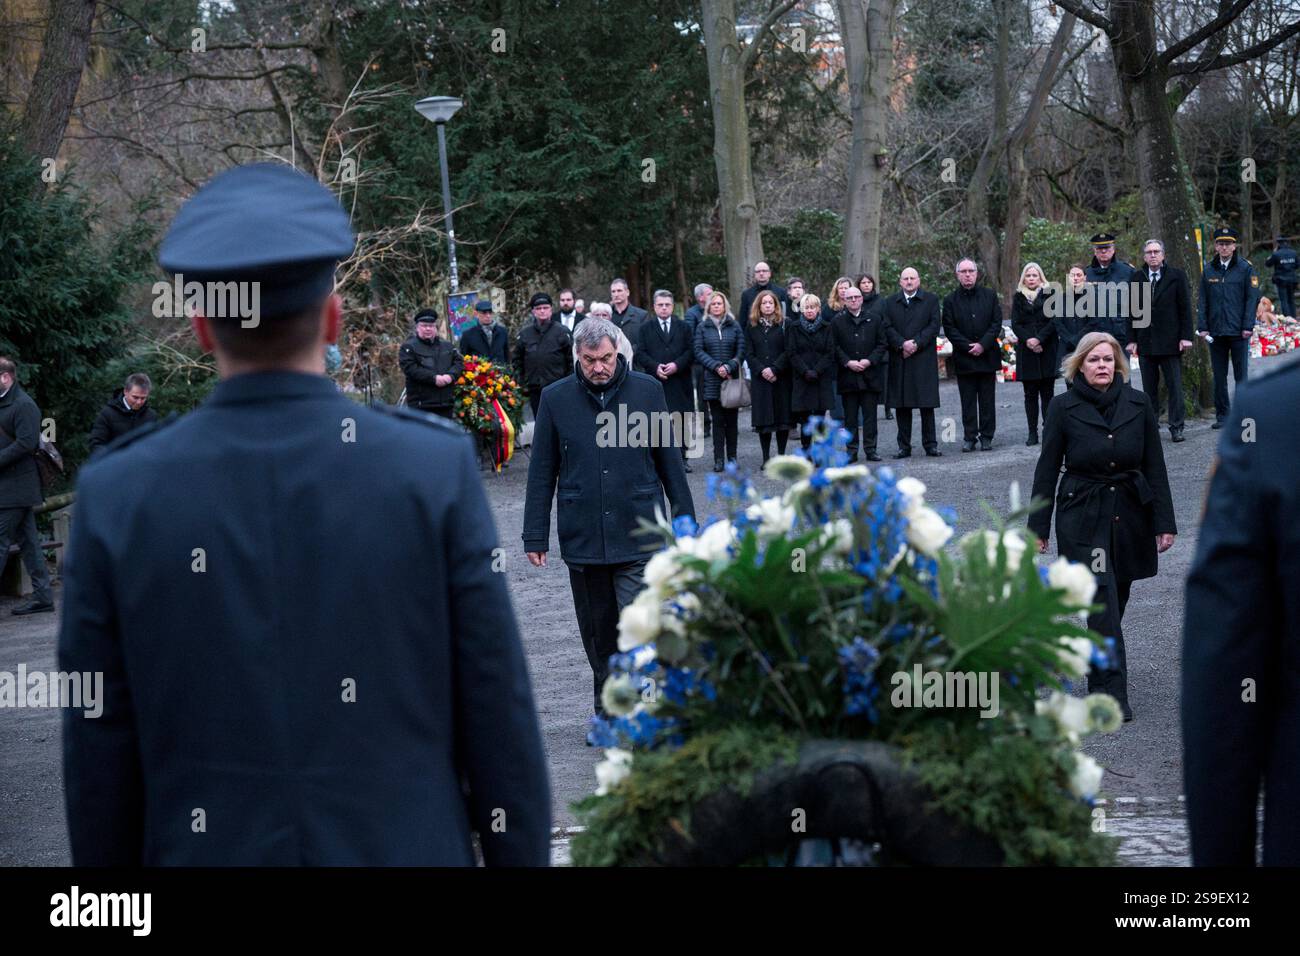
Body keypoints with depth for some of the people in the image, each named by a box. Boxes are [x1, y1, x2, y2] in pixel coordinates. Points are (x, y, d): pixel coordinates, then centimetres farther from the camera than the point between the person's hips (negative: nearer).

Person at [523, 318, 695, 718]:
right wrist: (535, 535, 4)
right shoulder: (555, 398, 2)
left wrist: (685, 520, 8)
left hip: (639, 535, -2)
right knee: (598, 632, 11)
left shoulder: (647, 390, 1)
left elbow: (668, 459, 8)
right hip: (581, 538, 2)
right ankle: (607, 712, 25)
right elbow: (542, 472, 6)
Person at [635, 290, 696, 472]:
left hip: (679, 380, 1)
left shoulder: (683, 327, 11)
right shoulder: (646, 328, 8)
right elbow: (640, 353, 2)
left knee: (681, 422, 4)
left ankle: (682, 457, 9)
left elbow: (690, 350, 5)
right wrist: (655, 367, -13)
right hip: (655, 382, -1)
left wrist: (677, 365, -11)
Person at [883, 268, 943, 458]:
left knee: (927, 404, -1)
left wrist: (916, 343, -12)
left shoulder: (931, 300, 7)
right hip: (899, 361, 2)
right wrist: (902, 344, -13)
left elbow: (934, 326, -1)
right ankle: (904, 446, 7)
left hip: (924, 359, -2)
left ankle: (930, 444, 5)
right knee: (902, 405, 3)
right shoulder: (890, 302, 12)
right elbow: (887, 328, 2)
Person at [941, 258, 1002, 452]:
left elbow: (996, 323, 2)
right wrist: (968, 347, -10)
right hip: (964, 357, -1)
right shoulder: (951, 300, 4)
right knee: (967, 400, 1)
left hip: (987, 354, 1)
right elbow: (949, 328, 0)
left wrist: (983, 345, -10)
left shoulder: (990, 295, 7)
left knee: (987, 399, 3)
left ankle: (987, 437, 8)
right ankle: (969, 437, 5)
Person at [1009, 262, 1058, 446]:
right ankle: (1032, 433, 2)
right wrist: (1027, 340, -12)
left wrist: (1039, 339, -13)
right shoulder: (1018, 298, 11)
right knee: (1030, 393, 1)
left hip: (1047, 350, -1)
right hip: (1026, 350, 1)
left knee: (1047, 392, -3)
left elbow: (1054, 321, -2)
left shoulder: (1049, 295, 6)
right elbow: (1015, 324, 4)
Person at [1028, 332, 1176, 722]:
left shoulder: (1138, 404, 1)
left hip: (1130, 514, 3)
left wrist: (1164, 522, 1)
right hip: (1083, 517, -3)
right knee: (1103, 602, -11)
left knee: (1116, 598, 12)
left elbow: (1154, 466, 4)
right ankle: (1112, 692, -11)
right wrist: (1038, 528, -2)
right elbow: (1047, 469, -1)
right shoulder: (1063, 407, -5)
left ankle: (1100, 674, 32)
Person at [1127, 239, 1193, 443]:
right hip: (1146, 341, 2)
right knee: (1149, 388, 5)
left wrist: (1185, 336, -7)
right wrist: (1132, 340, 4)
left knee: (1175, 386, -2)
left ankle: (1176, 428, 1)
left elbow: (1185, 307, 0)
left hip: (1170, 341, -2)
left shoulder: (1176, 276, 2)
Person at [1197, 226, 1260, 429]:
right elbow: (1202, 300, 10)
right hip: (1215, 332, 3)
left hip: (1238, 331, -3)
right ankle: (1221, 415, 13)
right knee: (1219, 377, 6)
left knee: (1241, 375, 2)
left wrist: (1248, 326, -10)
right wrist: (1202, 327, 2)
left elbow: (1252, 298, -3)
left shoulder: (1245, 268, -1)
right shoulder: (1208, 270, 9)